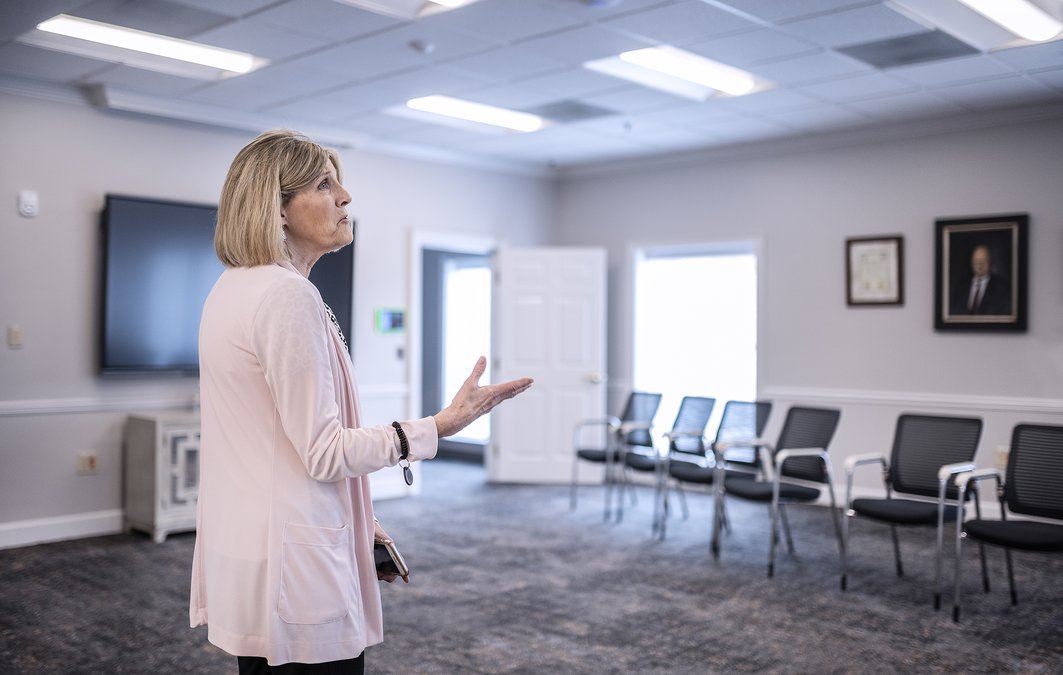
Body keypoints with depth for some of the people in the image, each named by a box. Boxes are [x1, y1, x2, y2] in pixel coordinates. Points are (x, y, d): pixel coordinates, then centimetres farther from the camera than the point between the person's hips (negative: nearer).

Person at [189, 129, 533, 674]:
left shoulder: (234, 288, 11)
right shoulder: (288, 295, -20)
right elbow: (323, 452, -20)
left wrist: (354, 524, 18)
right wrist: (440, 426, -19)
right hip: (290, 567, -10)